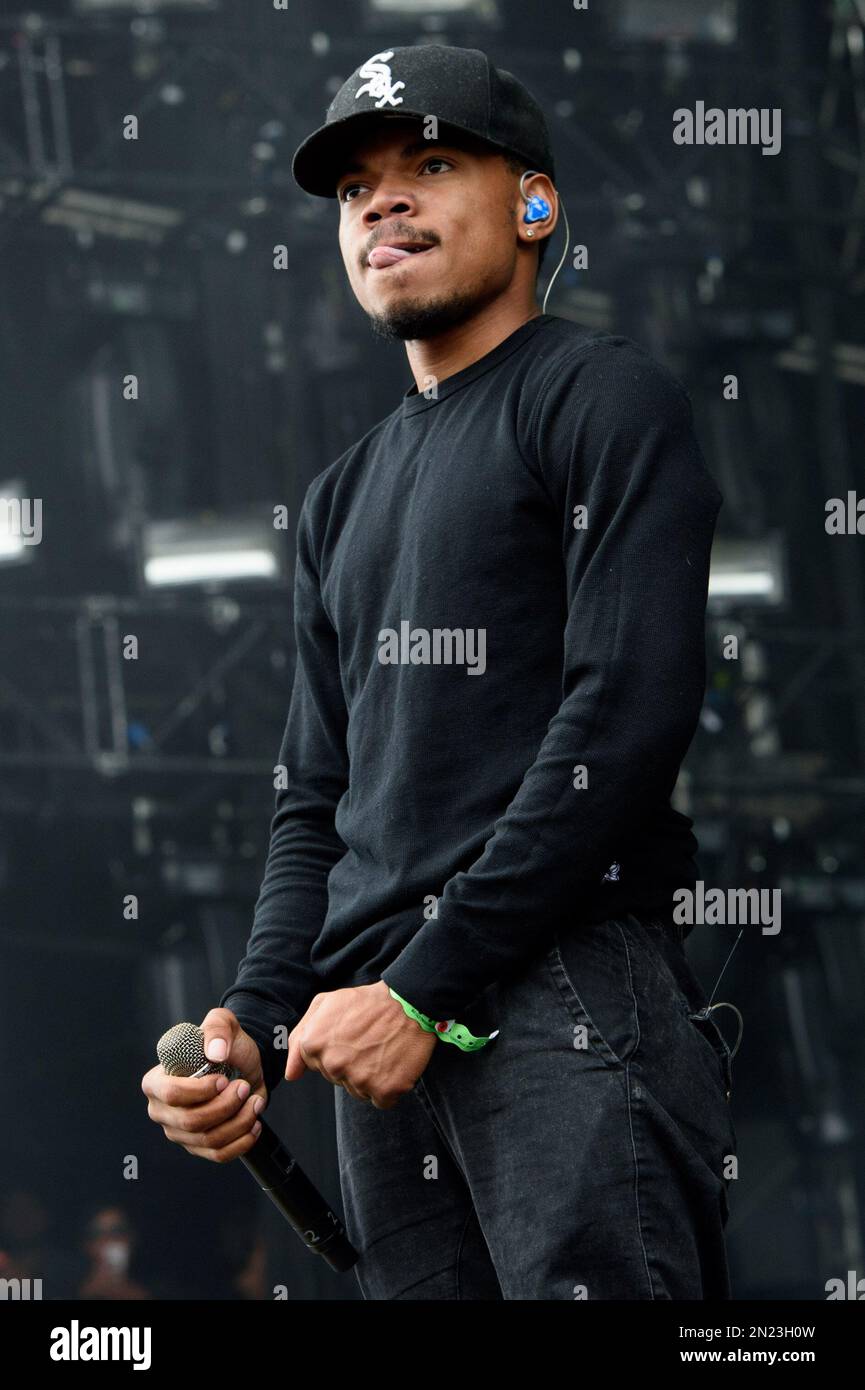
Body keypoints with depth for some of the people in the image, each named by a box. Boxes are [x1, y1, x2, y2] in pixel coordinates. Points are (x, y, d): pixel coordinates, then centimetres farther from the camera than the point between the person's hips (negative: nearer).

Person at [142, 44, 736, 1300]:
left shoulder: (601, 399, 3)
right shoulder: (344, 500, 26)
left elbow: (630, 713, -9)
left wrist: (428, 985, -12)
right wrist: (255, 1021, 5)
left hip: (568, 994, -7)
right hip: (387, 1023, 7)